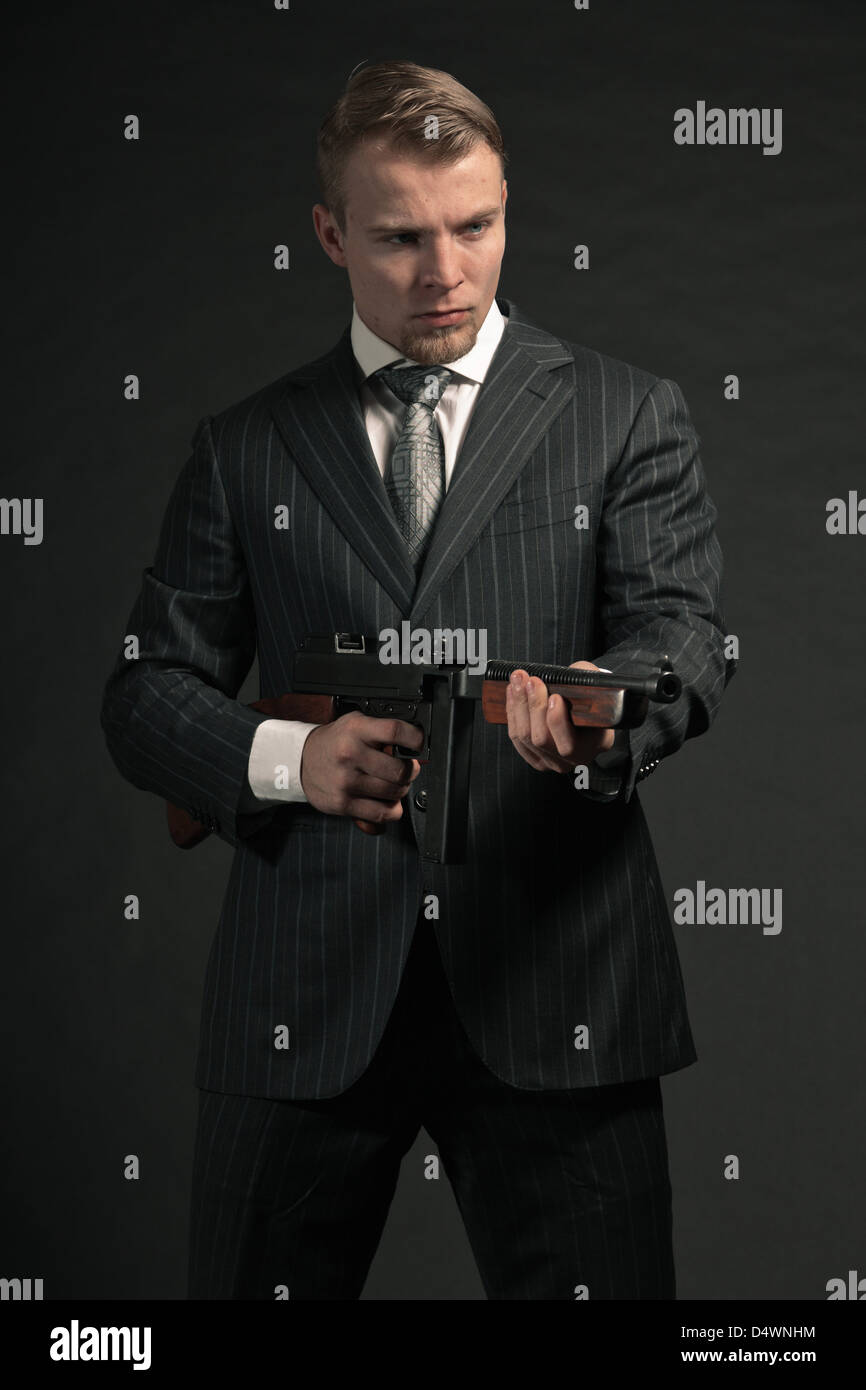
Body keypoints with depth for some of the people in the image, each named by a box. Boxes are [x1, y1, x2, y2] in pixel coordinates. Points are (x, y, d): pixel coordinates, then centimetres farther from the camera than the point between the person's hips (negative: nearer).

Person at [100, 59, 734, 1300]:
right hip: (305, 994, 2)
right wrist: (285, 756, -11)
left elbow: (684, 635, -4)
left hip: (554, 979, -1)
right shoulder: (244, 450, 12)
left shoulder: (627, 418, 9)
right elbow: (146, 694, 10)